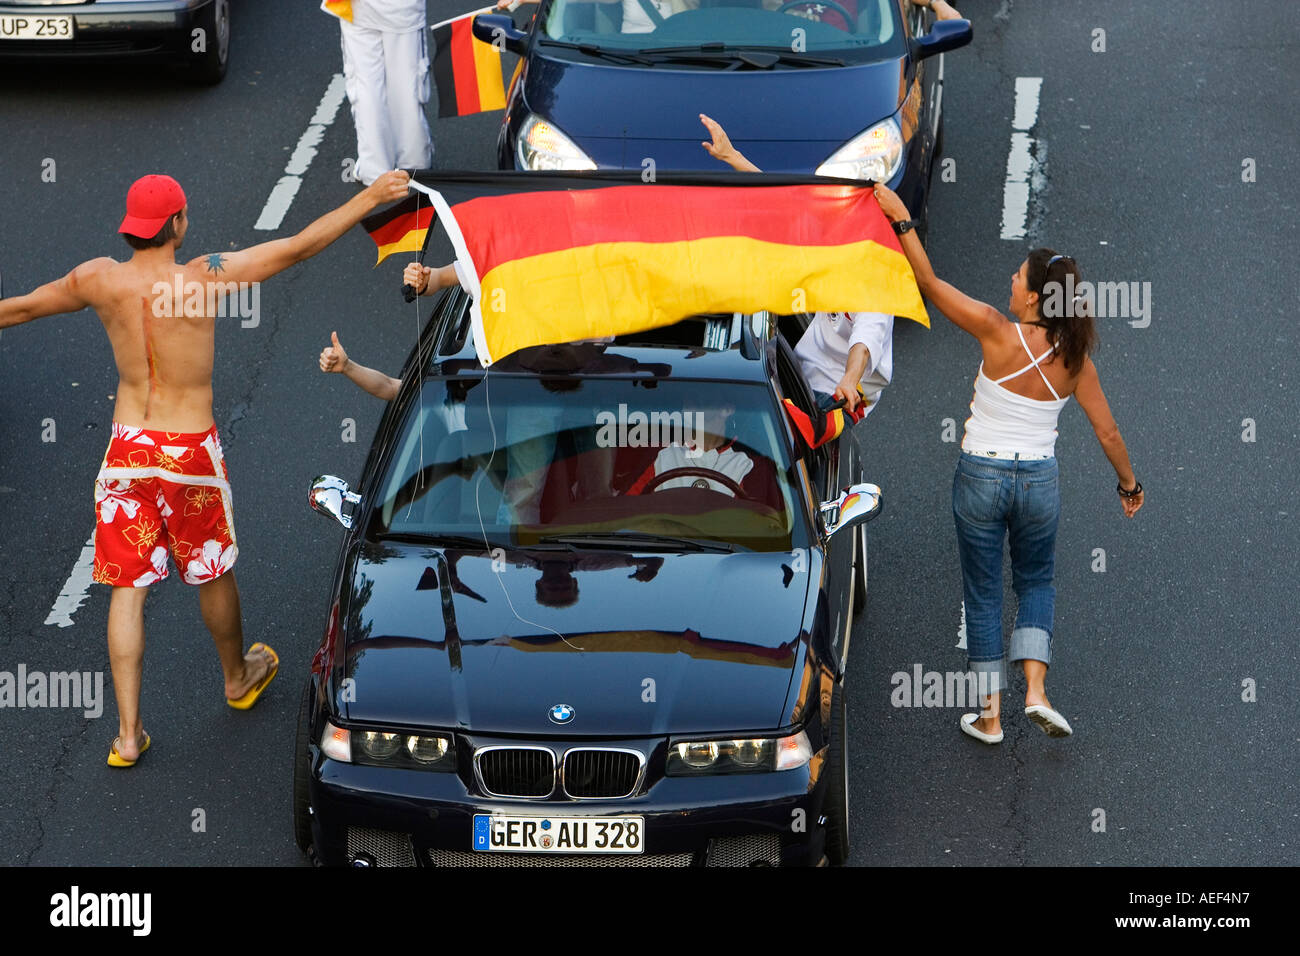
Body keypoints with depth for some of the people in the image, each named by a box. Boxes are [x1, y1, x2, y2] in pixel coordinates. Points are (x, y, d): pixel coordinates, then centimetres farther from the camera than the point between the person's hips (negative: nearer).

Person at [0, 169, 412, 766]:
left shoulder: (100, 280, -7)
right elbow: (299, 247, -15)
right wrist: (370, 198, -7)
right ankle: (238, 677, 44)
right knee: (212, 572, 20)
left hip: (127, 448, 2)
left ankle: (128, 733, 5)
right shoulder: (206, 276, -17)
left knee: (127, 588, 6)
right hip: (190, 449, -2)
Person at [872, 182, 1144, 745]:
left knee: (983, 594, 12)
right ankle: (1036, 691, 3)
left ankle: (990, 716, 15)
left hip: (980, 478, -2)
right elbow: (1107, 432, 1)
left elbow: (930, 284, -14)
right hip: (1039, 482, 2)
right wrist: (1128, 484, 16)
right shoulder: (1074, 360, -7)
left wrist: (902, 220, -9)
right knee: (1036, 583, 23)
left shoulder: (999, 334, -17)